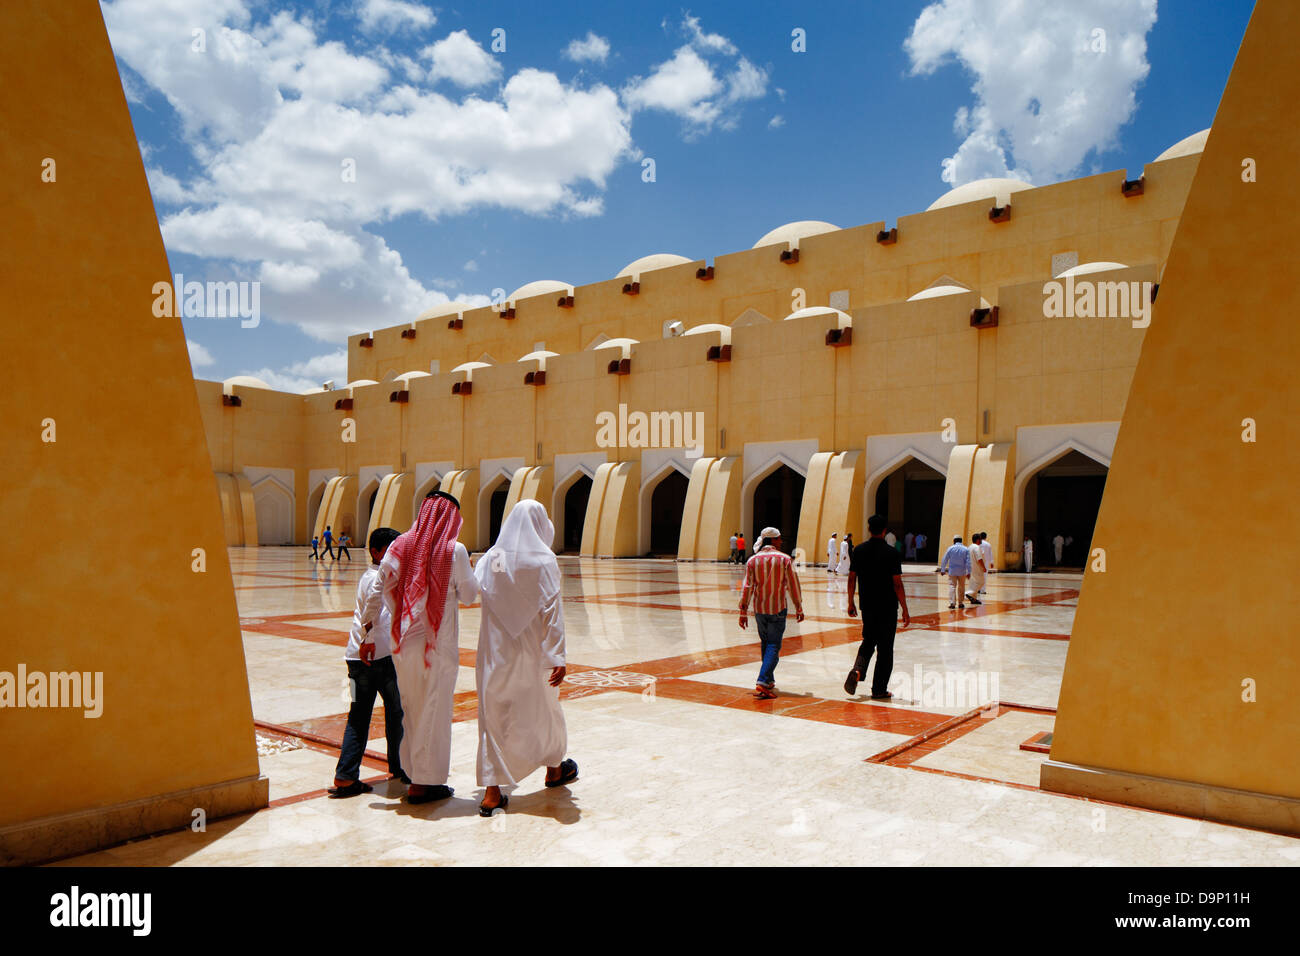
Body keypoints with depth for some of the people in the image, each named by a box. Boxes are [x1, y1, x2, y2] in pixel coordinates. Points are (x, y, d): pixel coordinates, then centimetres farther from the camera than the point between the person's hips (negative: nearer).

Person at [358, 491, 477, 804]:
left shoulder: (399, 546, 2)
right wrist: (470, 570, 17)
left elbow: (377, 592, 0)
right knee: (434, 710, 6)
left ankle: (413, 773, 27)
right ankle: (425, 782, 12)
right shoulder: (455, 551, -9)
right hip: (439, 643, -4)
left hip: (404, 642, 4)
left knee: (411, 708, 17)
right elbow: (469, 596, -1)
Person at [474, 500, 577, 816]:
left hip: (495, 648, 3)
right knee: (544, 706, 17)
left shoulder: (490, 558, 1)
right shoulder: (543, 560, -12)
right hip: (530, 649, -3)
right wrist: (558, 657, -15)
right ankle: (554, 768, 38)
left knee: (494, 712, 7)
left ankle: (492, 792, 3)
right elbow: (552, 612, -16)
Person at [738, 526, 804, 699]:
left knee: (766, 644, 20)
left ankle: (769, 680, 28)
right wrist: (799, 608, 7)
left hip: (759, 609, 3)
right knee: (774, 646, -3)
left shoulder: (753, 560, 1)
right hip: (778, 609, -3)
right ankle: (762, 683, -16)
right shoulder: (784, 559, -5)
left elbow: (747, 587, -1)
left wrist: (743, 612, 3)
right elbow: (793, 586, -3)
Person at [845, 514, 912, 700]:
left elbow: (851, 578, 3)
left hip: (867, 606, 4)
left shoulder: (859, 550, 0)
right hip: (888, 607, -4)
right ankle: (879, 690, 9)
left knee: (868, 641, 19)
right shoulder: (891, 552, -10)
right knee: (885, 648, 6)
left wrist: (851, 603, 13)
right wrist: (905, 610, -5)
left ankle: (857, 670, -6)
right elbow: (897, 583, -11)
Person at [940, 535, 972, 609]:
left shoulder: (950, 549, -2)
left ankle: (952, 603, -14)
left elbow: (944, 560, 0)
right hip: (962, 572, 2)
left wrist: (942, 570, 8)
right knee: (961, 588, 14)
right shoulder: (965, 550, 0)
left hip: (952, 571, -1)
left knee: (952, 586, -3)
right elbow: (968, 562, -4)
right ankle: (960, 603, 20)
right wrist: (968, 572, 0)